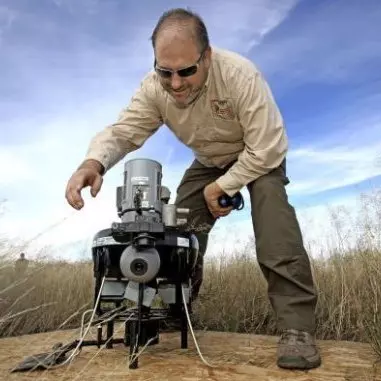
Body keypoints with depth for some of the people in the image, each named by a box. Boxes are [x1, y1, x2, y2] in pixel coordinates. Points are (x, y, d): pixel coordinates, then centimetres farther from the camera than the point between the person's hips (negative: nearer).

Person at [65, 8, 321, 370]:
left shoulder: (240, 75, -35)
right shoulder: (154, 86, -22)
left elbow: (266, 149, -32)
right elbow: (122, 131, -23)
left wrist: (222, 187, -24)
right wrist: (93, 162, -46)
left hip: (258, 156, -4)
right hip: (209, 162, 5)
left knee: (271, 210, -33)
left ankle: (297, 326, -28)